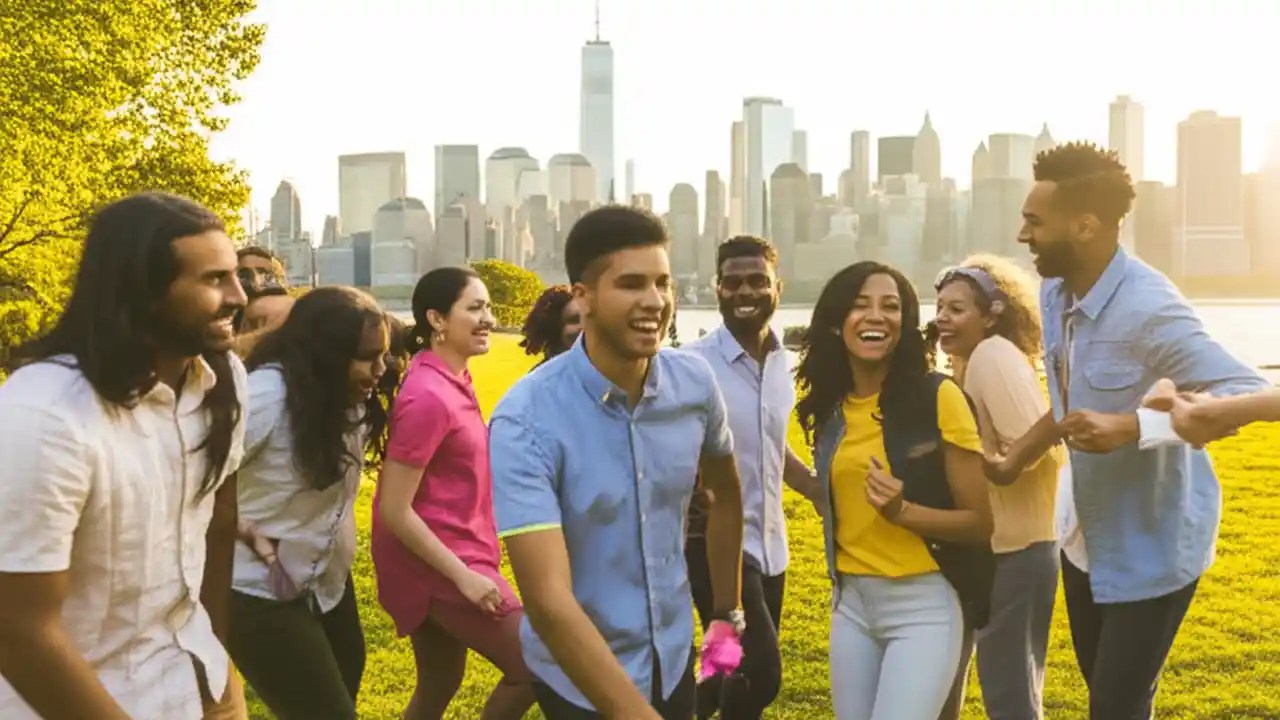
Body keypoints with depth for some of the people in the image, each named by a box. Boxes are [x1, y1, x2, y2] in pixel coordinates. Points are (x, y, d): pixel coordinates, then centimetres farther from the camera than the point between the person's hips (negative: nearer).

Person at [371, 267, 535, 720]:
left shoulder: (451, 381, 6)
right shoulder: (429, 397, -22)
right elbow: (394, 510, -22)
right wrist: (464, 576, -21)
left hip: (449, 557, 9)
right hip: (438, 565, -9)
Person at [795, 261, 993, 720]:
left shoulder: (938, 397, -10)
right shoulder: (827, 407, 5)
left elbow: (980, 523, -9)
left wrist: (902, 511, -23)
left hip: (924, 605, -5)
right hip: (851, 604, 5)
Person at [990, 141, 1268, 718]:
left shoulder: (1148, 309, -28)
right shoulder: (1054, 293, -2)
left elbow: (1250, 395, -32)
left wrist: (1132, 428, -40)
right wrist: (1013, 460, 5)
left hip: (1151, 548, -8)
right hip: (1086, 538, 8)